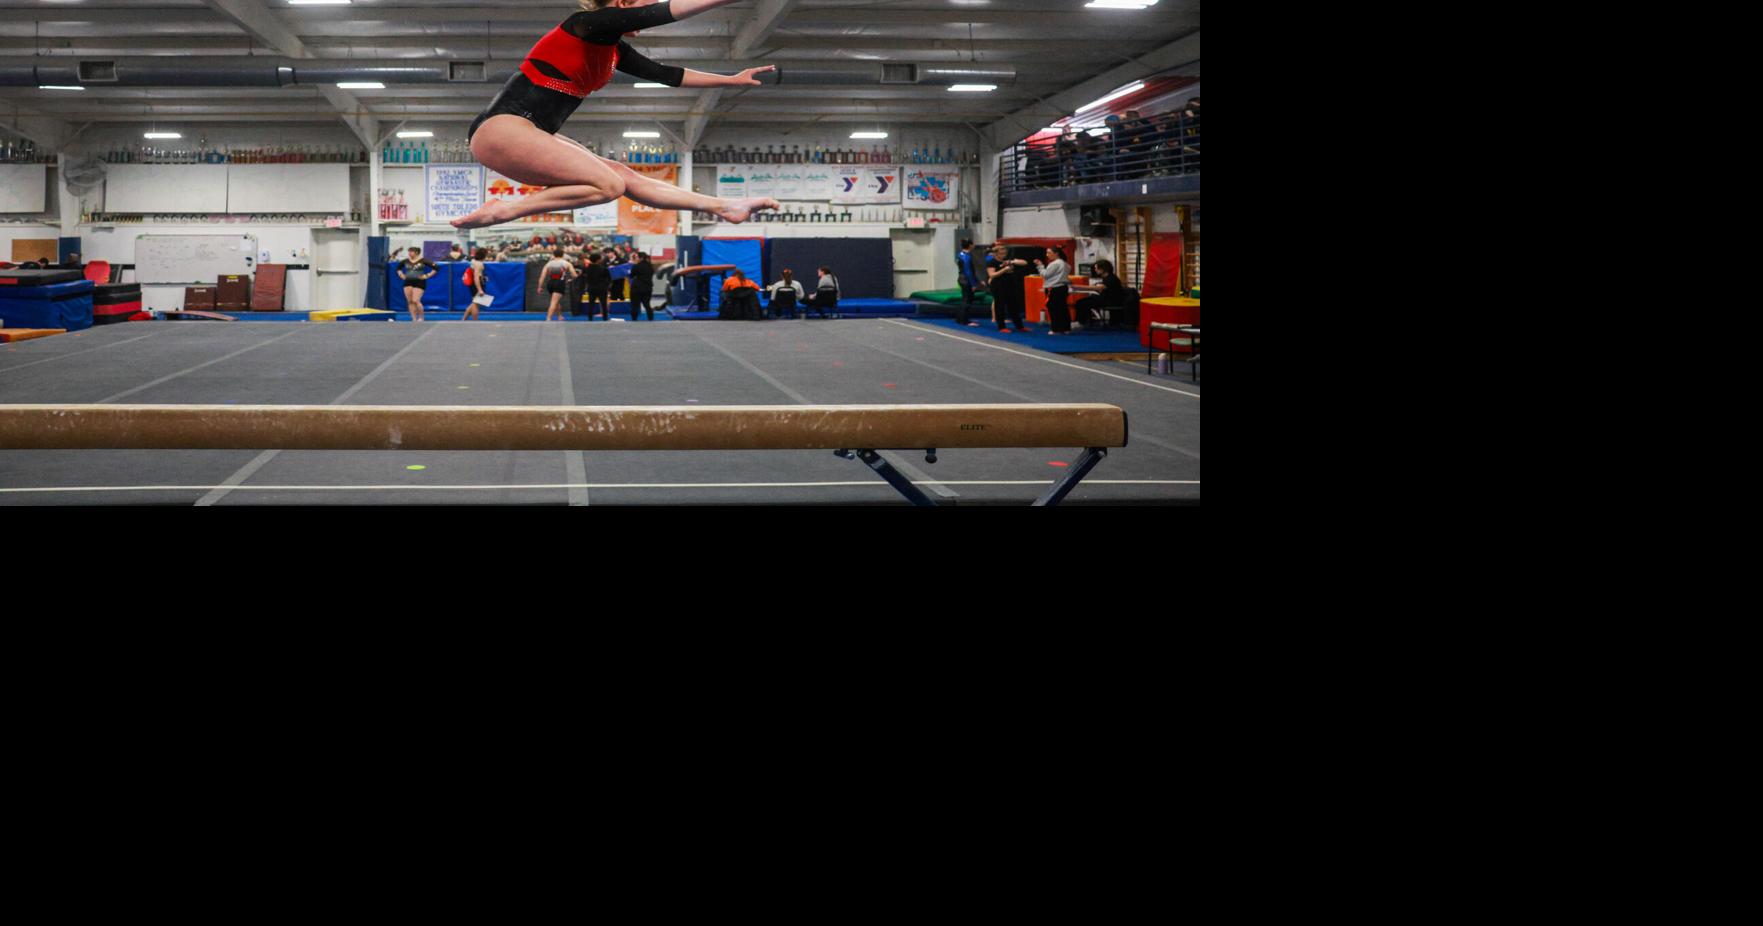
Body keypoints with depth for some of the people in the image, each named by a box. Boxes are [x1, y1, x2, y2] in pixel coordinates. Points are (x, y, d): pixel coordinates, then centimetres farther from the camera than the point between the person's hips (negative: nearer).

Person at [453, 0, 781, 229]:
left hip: (528, 135, 10)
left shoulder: (614, 49, 17)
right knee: (609, 184, -15)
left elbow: (665, 74, 28)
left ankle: (726, 208, 12)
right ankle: (501, 211, -17)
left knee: (624, 177, 9)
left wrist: (731, 79, 30)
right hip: (502, 129, -10)